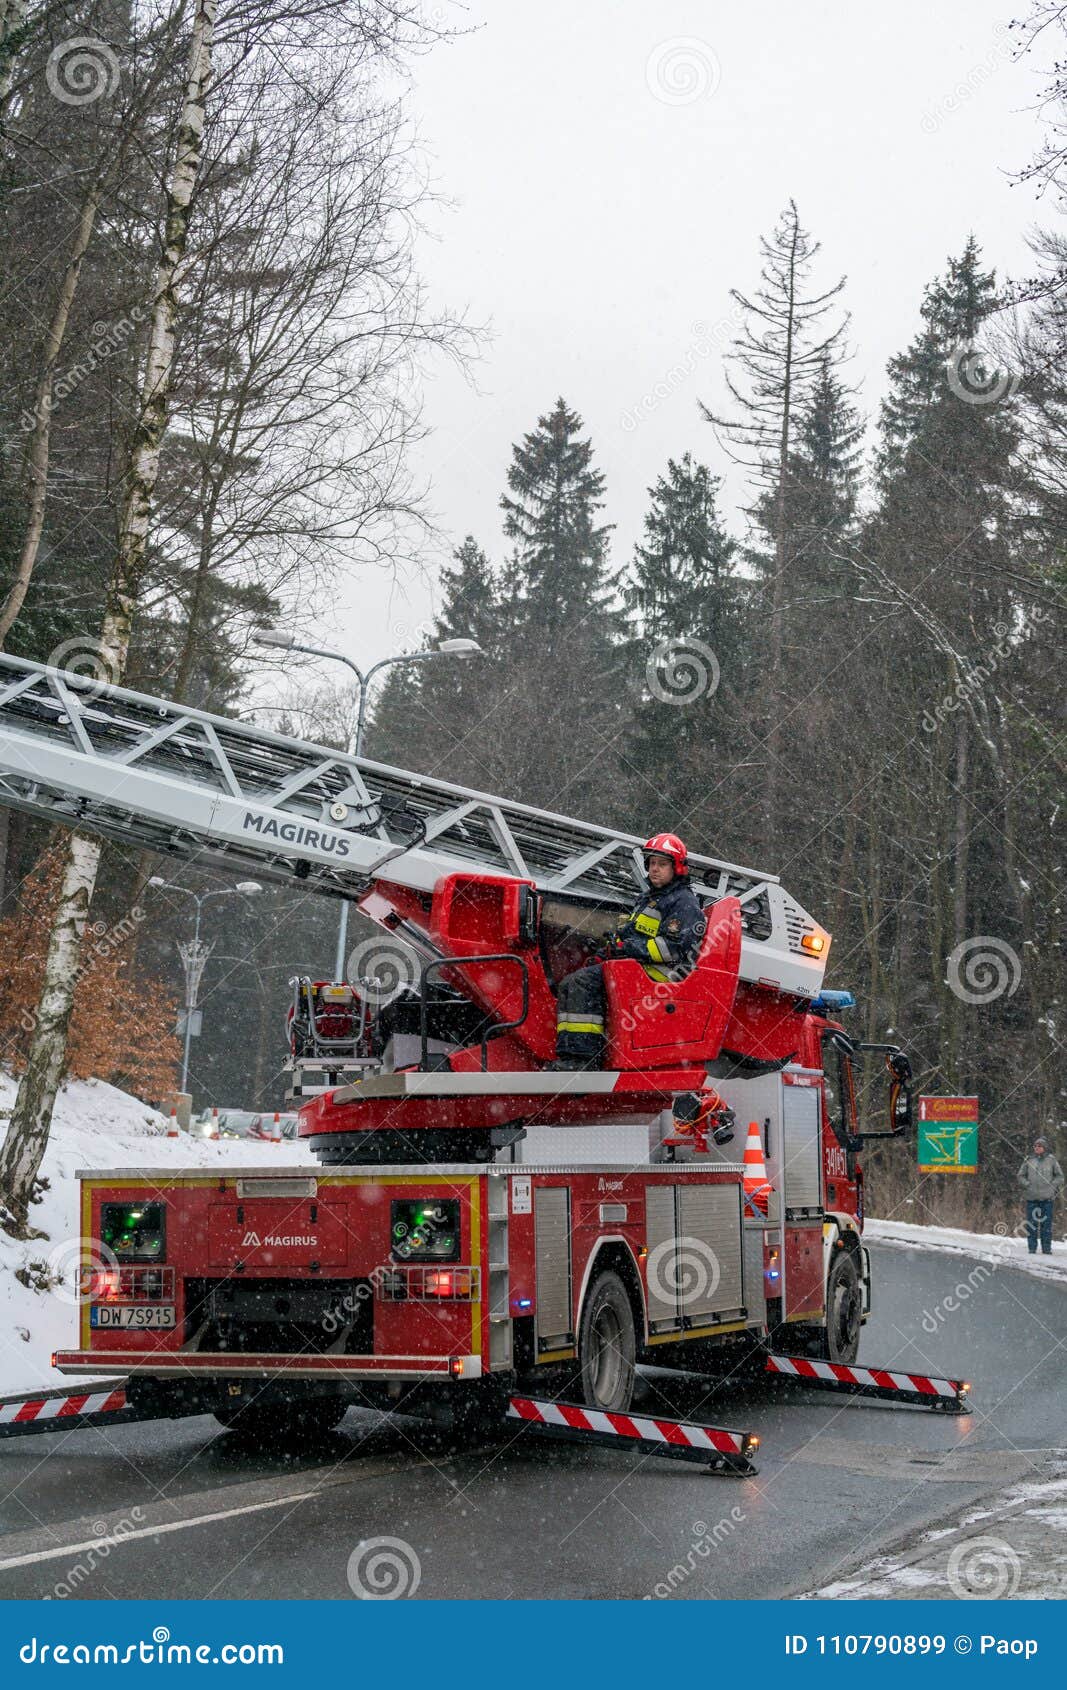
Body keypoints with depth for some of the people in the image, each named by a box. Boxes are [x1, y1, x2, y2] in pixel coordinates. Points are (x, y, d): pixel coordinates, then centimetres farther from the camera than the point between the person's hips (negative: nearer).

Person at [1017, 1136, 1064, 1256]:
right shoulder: (1029, 1160, 6)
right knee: (1031, 1223, 2)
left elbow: (1059, 1176, 8)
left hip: (1047, 1197, -1)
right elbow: (1021, 1176, 12)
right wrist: (1027, 1185, -2)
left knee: (1046, 1223, 1)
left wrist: (1052, 1186, -4)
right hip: (1032, 1197, 1)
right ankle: (1032, 1248, 7)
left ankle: (1047, 1248, 5)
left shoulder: (1051, 1160, 3)